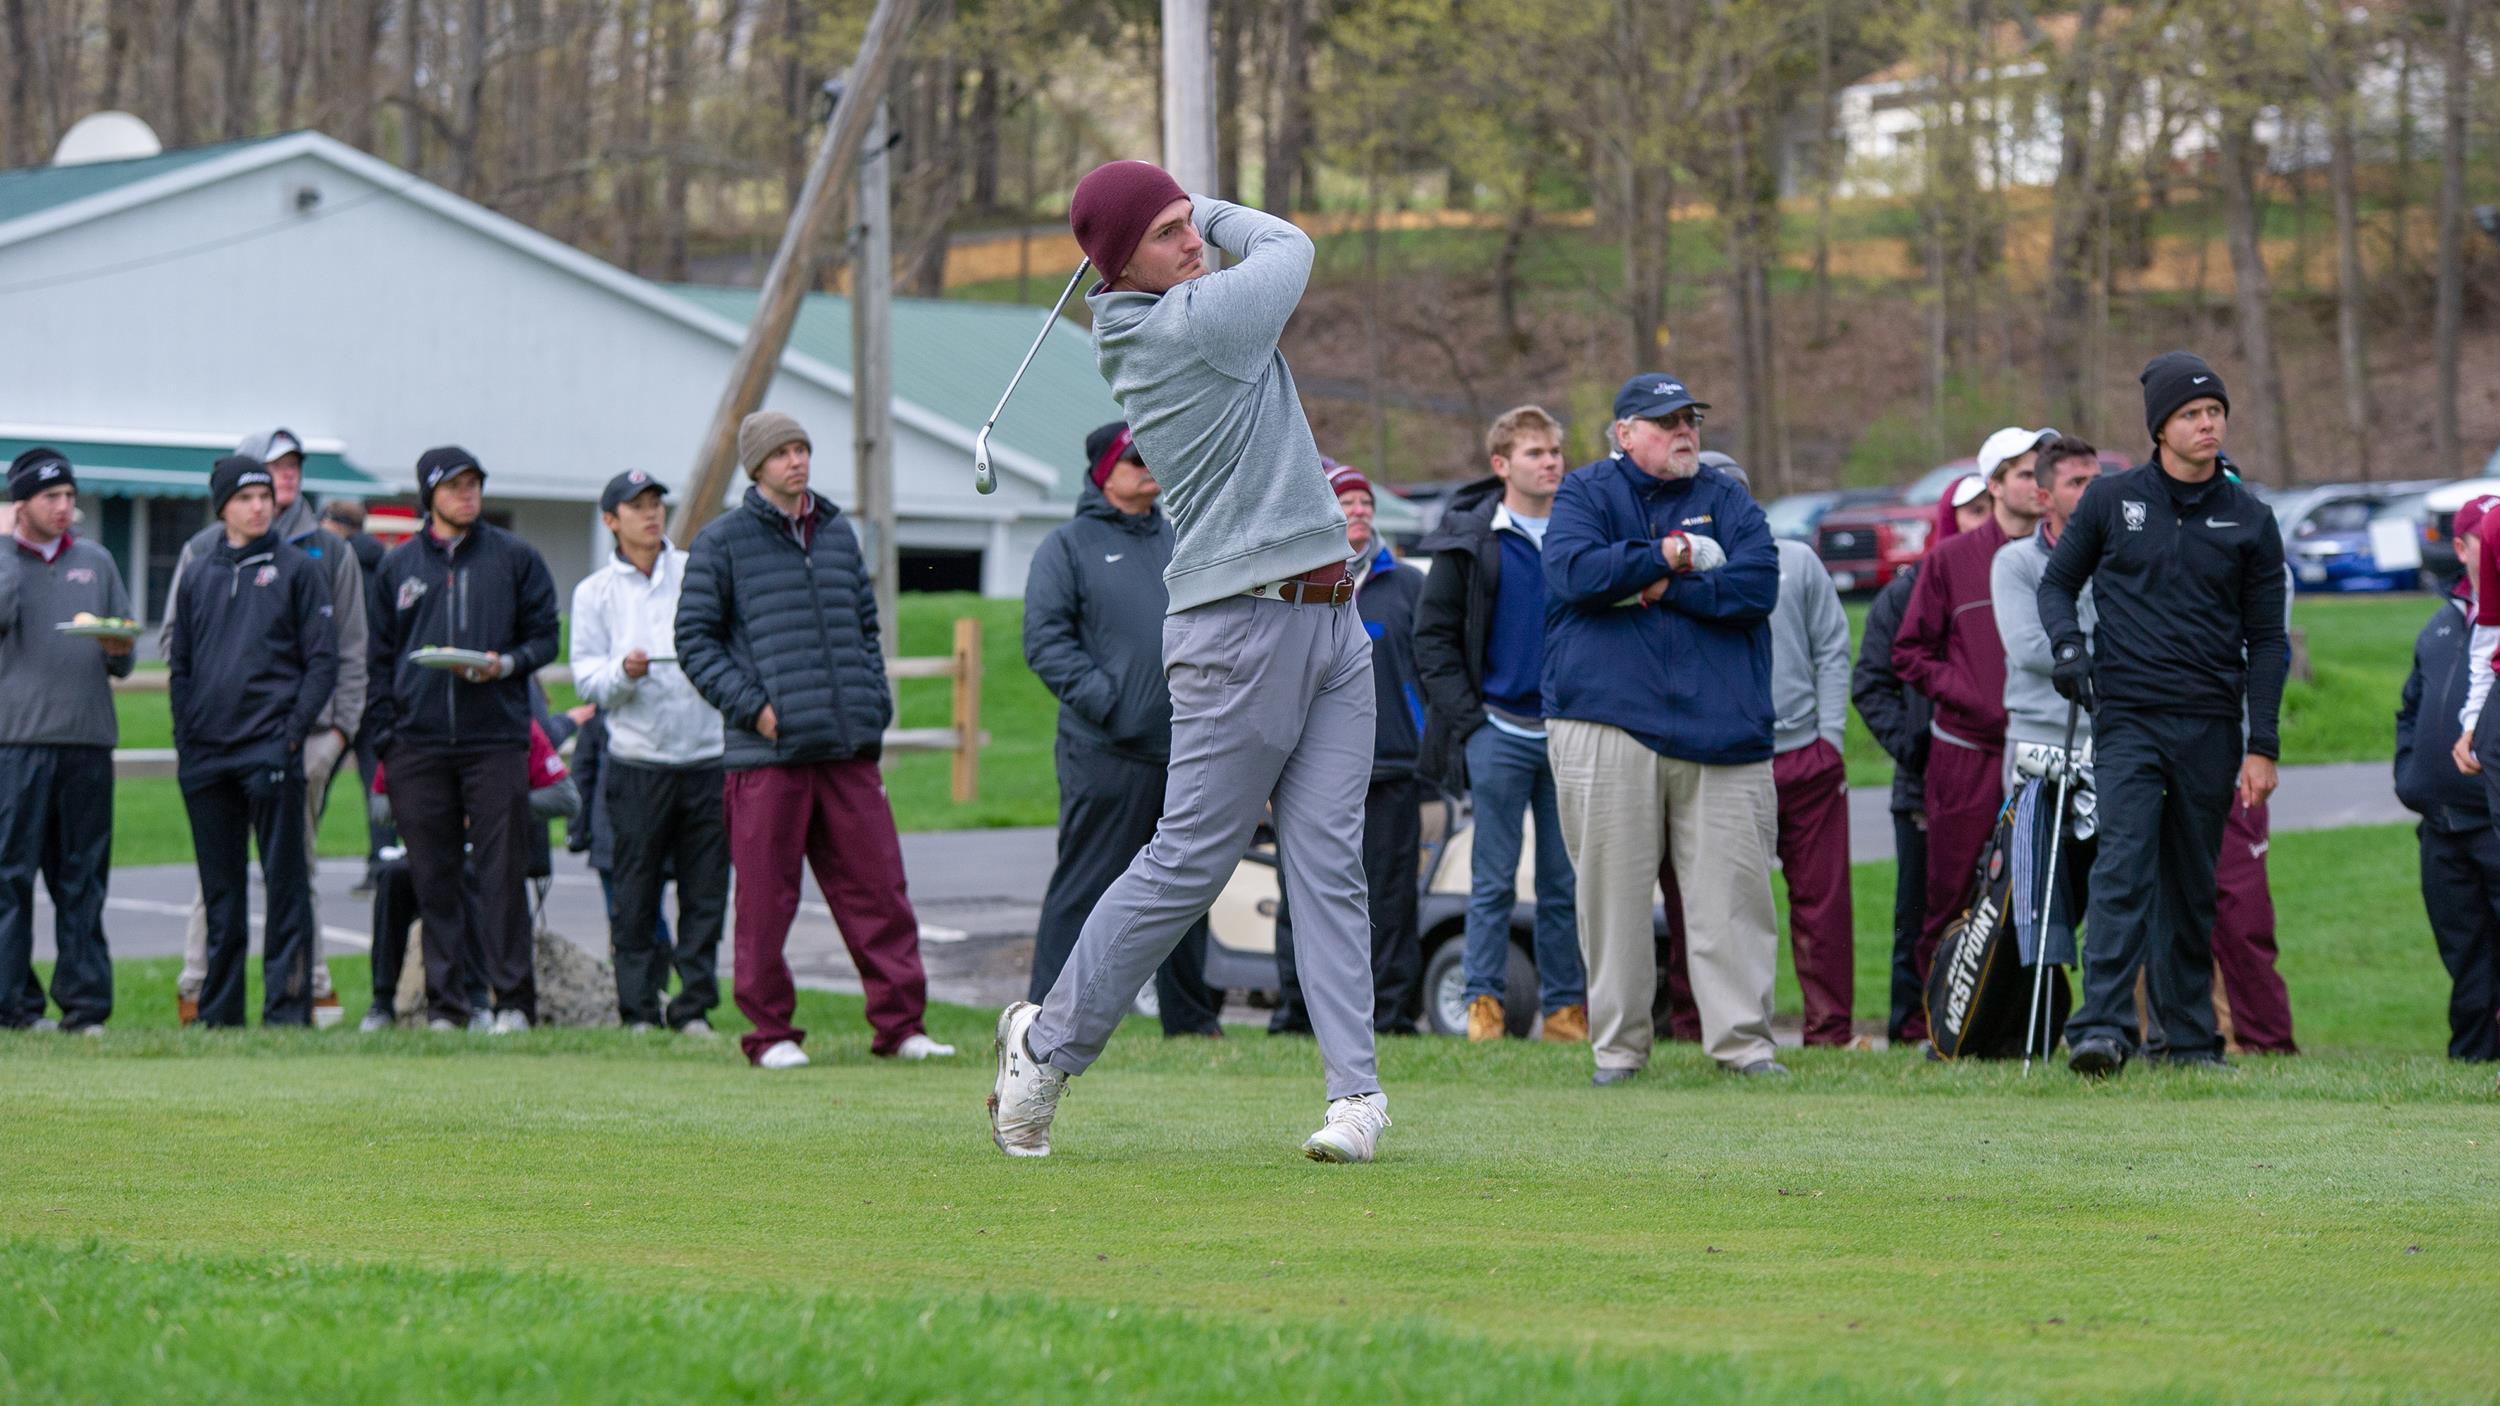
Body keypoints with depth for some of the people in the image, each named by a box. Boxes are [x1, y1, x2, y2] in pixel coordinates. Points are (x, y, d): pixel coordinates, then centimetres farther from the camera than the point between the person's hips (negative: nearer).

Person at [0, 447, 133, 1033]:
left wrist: (117, 651, -6)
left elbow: (124, 663, 16)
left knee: (83, 880, 5)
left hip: (89, 740, 4)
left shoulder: (96, 562, 17)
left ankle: (85, 1003, 7)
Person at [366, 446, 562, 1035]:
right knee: (434, 876, 2)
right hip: (418, 741, 2)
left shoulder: (515, 558, 9)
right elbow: (379, 655, 14)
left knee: (502, 869, -6)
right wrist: (383, 733, 5)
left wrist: (507, 664, -11)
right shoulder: (398, 566, 13)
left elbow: (544, 637, 9)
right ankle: (445, 1002, 6)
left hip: (496, 737, -2)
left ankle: (512, 998, -3)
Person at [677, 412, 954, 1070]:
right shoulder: (722, 541, 1)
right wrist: (751, 706, -10)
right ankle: (770, 1033, 7)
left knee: (878, 885, 1)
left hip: (849, 750, 4)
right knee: (766, 898, 0)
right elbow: (695, 640, 0)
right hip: (767, 751, -4)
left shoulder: (838, 534, 16)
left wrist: (875, 711, 11)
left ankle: (899, 1022, 4)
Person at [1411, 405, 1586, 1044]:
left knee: (1567, 883, 5)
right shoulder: (1470, 540, 0)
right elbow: (1432, 636, 1)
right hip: (1500, 732, -3)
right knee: (1494, 881, -2)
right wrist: (1467, 719, -7)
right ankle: (1483, 1003, 2)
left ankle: (1566, 1008, 9)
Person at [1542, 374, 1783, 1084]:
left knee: (1732, 890, -4)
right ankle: (1618, 1045, 5)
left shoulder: (1726, 500, 15)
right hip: (1609, 721, -2)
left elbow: (1757, 585, -2)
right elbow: (1576, 572, -9)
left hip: (1720, 727, 2)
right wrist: (1671, 556, -6)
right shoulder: (1586, 493, 11)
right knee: (1614, 887, -2)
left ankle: (1742, 1038, 0)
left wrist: (1662, 588, -8)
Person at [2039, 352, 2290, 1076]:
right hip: (2126, 717, -2)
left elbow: (2266, 639, 8)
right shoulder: (2112, 500, 4)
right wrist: (2065, 643, -6)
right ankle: (2102, 1028, -25)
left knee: (2194, 887, 7)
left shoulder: (2250, 520, 6)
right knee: (2124, 867, -16)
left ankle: (2191, 1037, 16)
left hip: (2210, 726, 2)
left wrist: (2262, 746, 1)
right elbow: (2058, 580, 16)